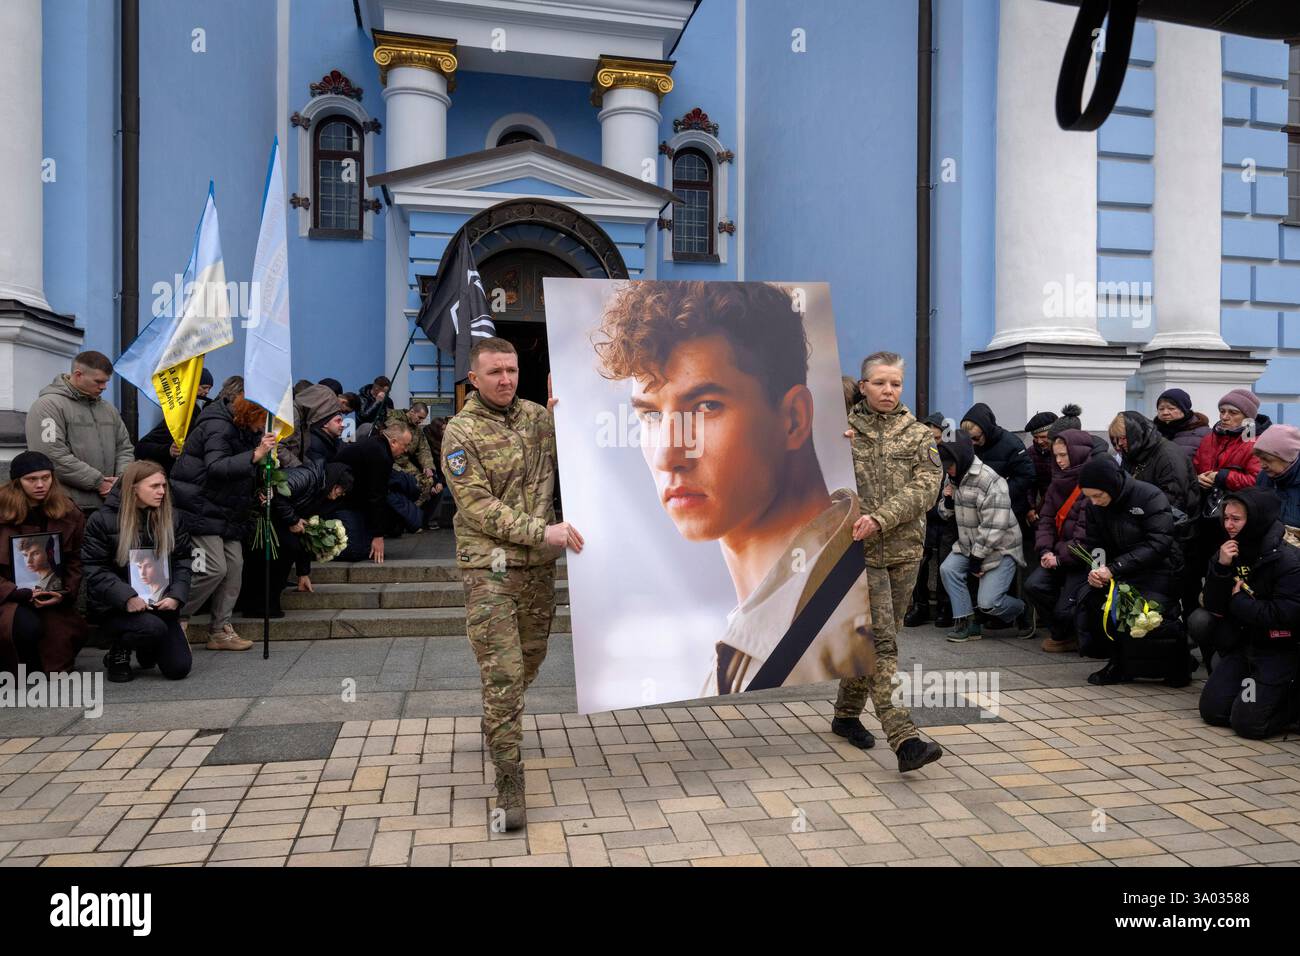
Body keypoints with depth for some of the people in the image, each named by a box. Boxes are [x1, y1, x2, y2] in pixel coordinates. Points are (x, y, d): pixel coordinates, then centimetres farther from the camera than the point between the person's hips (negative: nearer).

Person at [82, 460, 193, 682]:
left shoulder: (172, 518, 6)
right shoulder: (102, 520, -5)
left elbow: (182, 562, 6)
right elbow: (95, 570, -9)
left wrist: (176, 596, -11)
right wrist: (127, 598, -23)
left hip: (160, 603, 4)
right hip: (116, 606, -4)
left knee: (179, 668, -7)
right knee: (154, 628, -35)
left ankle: (146, 650, 28)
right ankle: (118, 651, 0)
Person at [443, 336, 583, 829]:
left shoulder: (537, 416, 6)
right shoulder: (460, 432, -8)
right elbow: (478, 507, -15)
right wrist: (542, 531, -22)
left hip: (539, 564, 5)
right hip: (490, 566, -5)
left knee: (530, 659, 18)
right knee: (503, 672, -6)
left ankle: (496, 724, 47)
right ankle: (509, 780, 5)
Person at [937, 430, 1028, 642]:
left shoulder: (990, 481, -24)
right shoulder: (953, 478, 3)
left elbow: (993, 527, -25)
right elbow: (945, 512, 14)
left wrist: (977, 558, -20)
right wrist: (947, 501, -9)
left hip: (999, 548, -7)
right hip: (968, 545, 8)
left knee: (988, 602, -13)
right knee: (948, 569, -17)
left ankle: (1023, 611, 20)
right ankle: (968, 623, -4)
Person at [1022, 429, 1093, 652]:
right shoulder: (1059, 483, 13)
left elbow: (1087, 533, -20)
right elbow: (1046, 519, 11)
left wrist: (1061, 558, -16)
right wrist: (1045, 550, -5)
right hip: (1059, 553, 7)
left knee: (1065, 609, -15)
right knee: (1033, 585, -13)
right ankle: (1063, 634, 8)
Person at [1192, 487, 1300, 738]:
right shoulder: (1233, 553, 3)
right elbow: (1213, 607, -1)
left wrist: (1240, 602, -13)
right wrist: (1221, 567, -16)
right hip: (1244, 644, 6)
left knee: (1247, 723, -12)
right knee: (1211, 711, 3)